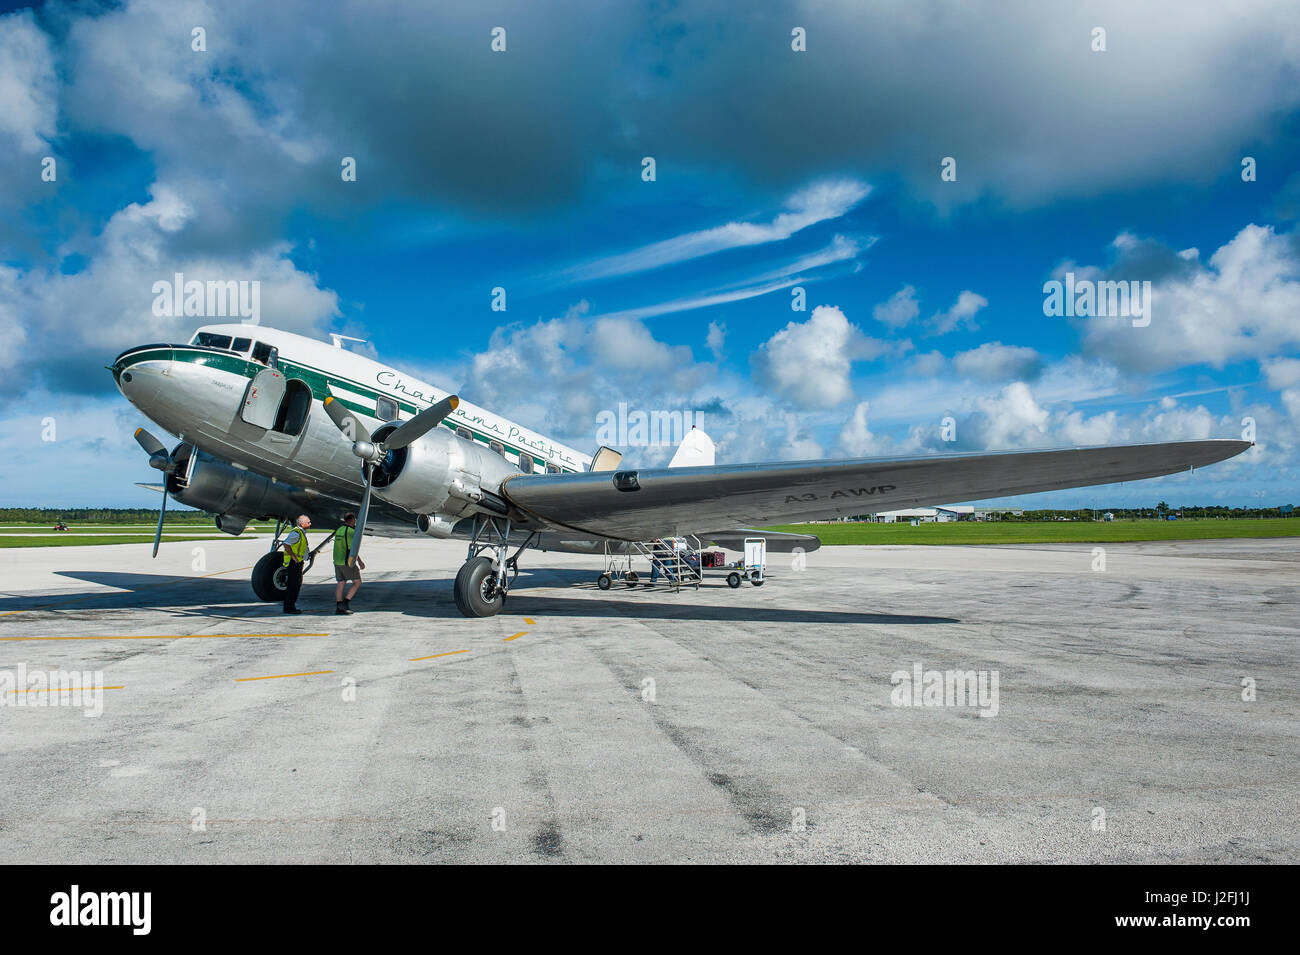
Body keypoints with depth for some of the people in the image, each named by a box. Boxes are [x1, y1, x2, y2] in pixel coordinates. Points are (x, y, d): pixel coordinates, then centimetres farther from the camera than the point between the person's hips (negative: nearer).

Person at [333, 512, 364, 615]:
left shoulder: (338, 530, 12)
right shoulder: (351, 532, -14)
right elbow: (352, 549, -18)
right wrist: (360, 562, -12)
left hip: (337, 561, 8)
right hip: (347, 562, -8)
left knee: (341, 583, 10)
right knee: (357, 582, 1)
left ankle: (338, 607, 9)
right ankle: (346, 602, -8)